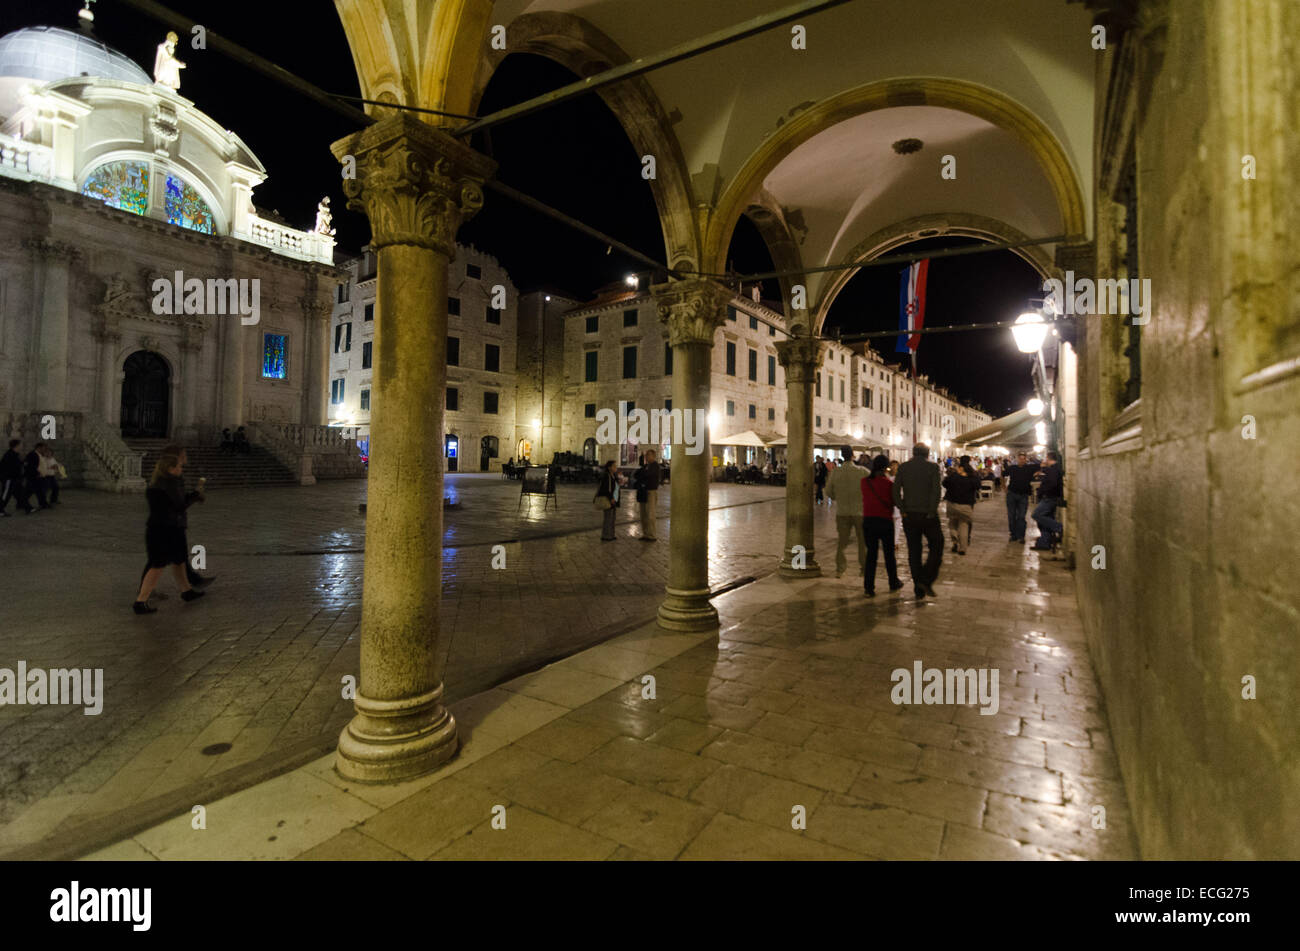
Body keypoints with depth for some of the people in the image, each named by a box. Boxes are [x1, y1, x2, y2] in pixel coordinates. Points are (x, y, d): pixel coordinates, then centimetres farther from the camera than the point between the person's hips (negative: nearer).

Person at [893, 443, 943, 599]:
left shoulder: (903, 467, 3)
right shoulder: (933, 467, -5)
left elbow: (896, 491, -3)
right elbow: (936, 491, -14)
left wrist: (903, 510, -1)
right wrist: (932, 512, -8)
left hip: (909, 516, 3)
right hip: (928, 516, -3)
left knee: (913, 551, 10)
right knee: (936, 546, 15)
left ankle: (919, 589, 14)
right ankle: (927, 580, 0)